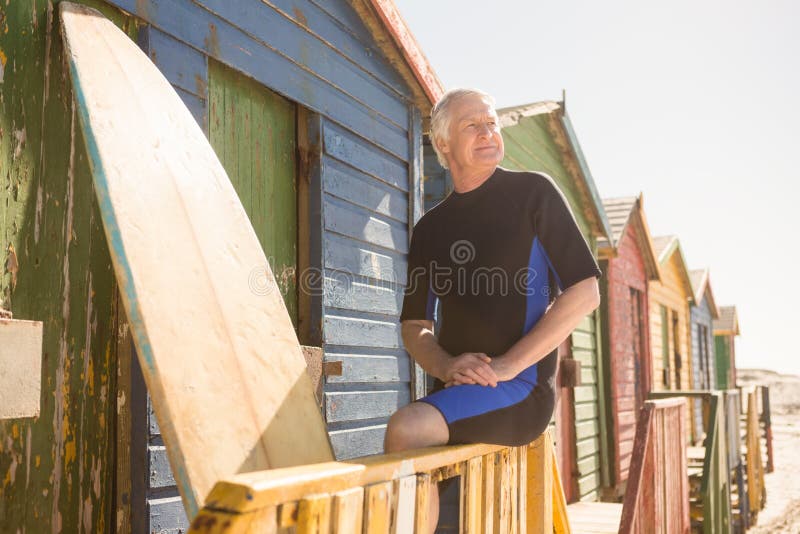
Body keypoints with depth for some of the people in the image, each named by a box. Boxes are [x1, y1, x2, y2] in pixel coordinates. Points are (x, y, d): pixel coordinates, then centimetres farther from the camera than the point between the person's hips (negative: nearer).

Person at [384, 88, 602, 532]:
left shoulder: (532, 192, 1)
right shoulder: (429, 227, 15)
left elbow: (584, 294, -6)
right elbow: (414, 325, 16)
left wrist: (507, 365, -14)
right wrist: (445, 366, -8)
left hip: (522, 387, -5)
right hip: (454, 392, 5)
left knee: (406, 428, -28)